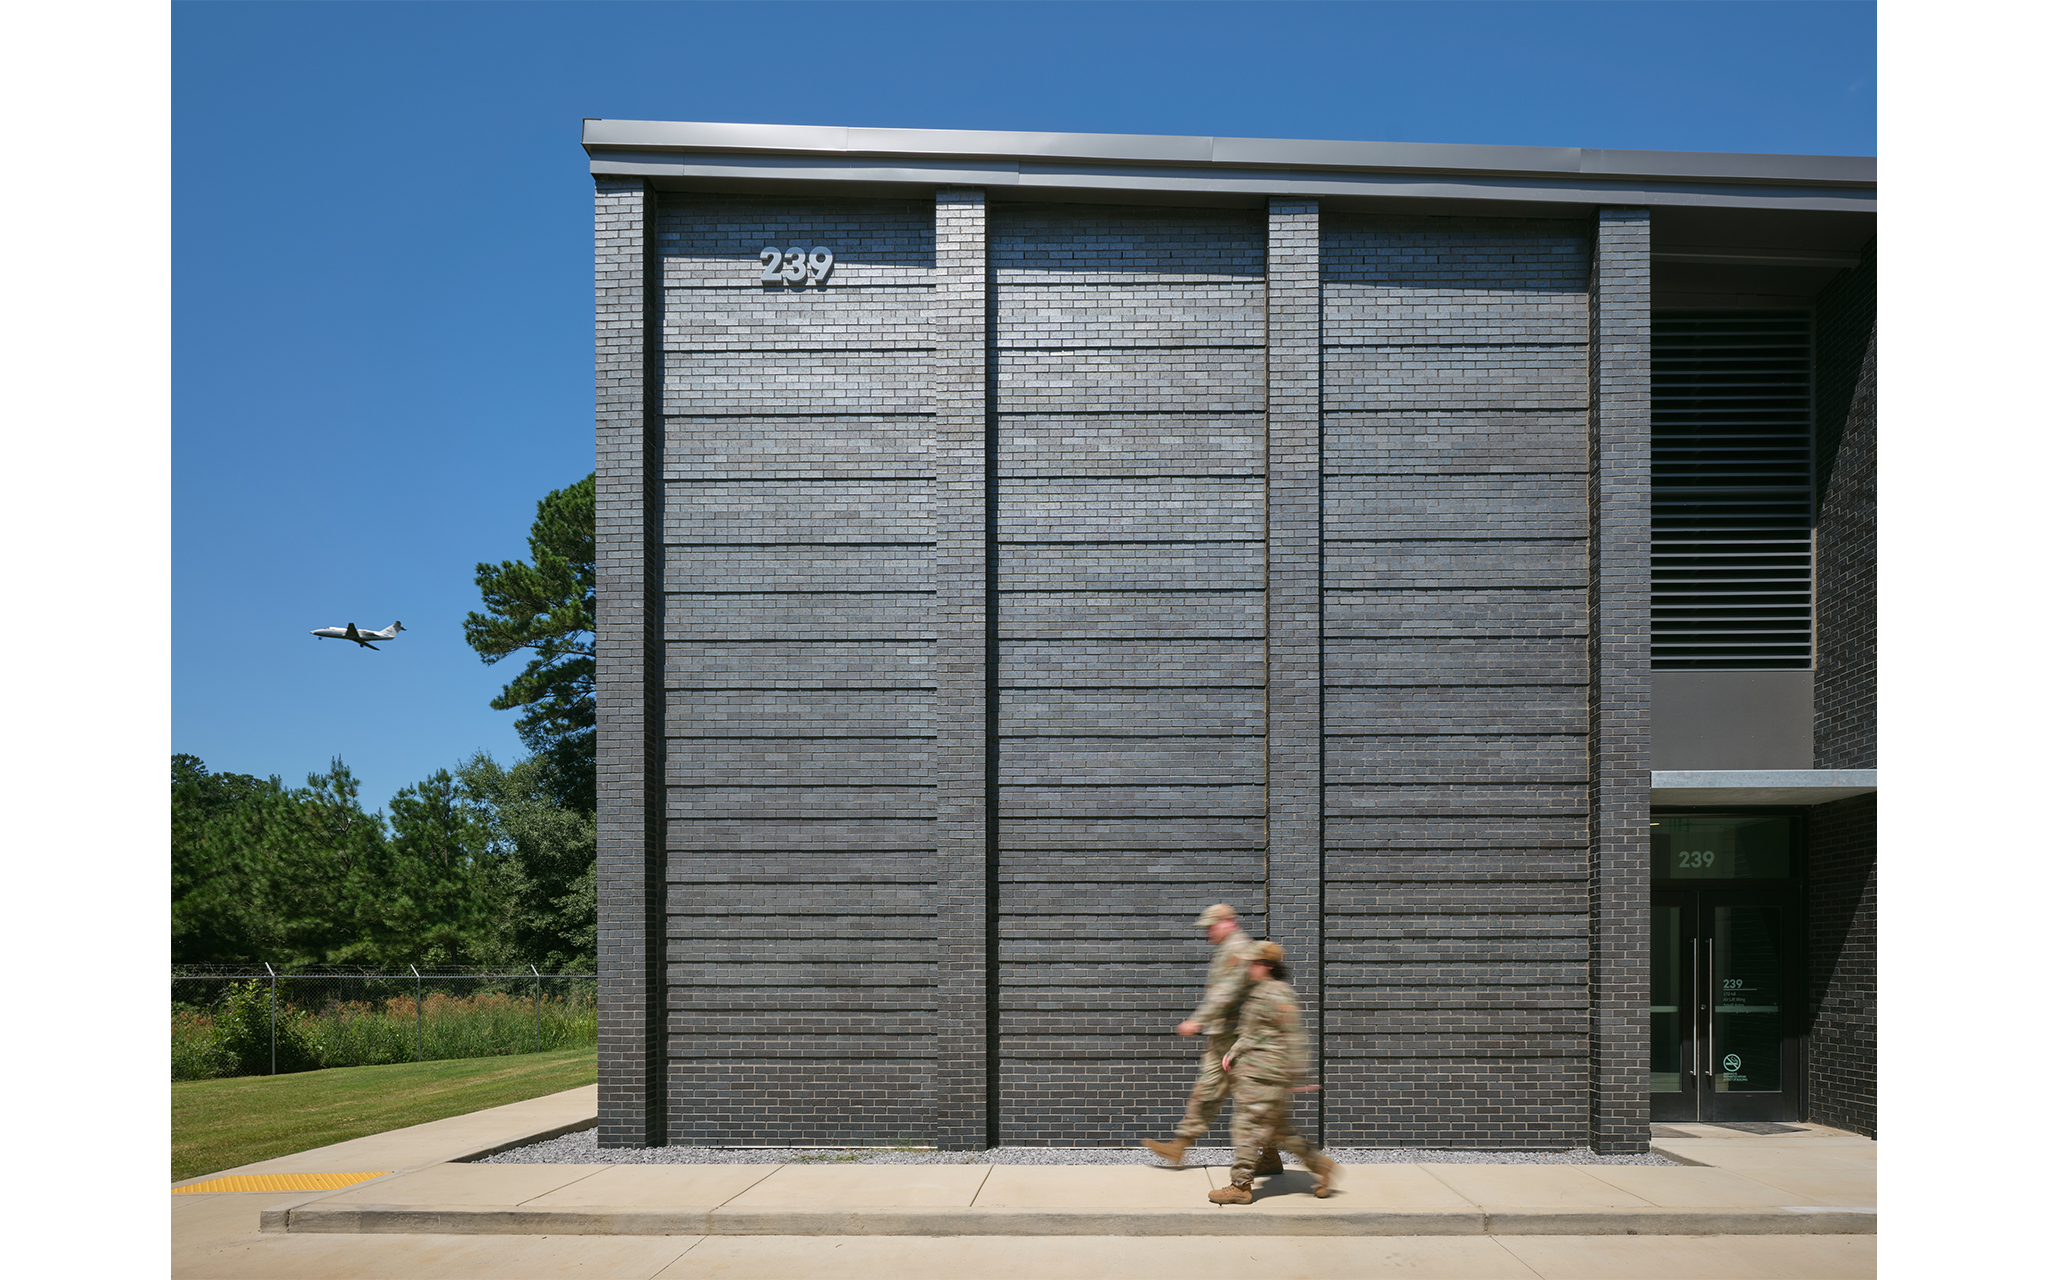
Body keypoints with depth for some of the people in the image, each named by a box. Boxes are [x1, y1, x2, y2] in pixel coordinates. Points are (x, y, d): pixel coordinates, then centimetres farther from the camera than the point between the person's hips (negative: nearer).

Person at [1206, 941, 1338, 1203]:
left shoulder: (1278, 996, -15)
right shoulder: (1258, 993, 16)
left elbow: (1293, 1037, -17)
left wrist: (1295, 1075, -18)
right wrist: (1233, 1052, 18)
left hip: (1265, 1075, -10)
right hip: (1249, 1072, 10)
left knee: (1249, 1127, -6)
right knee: (1279, 1130, 13)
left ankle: (1240, 1186, 0)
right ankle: (1321, 1165, 21)